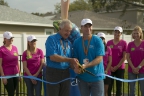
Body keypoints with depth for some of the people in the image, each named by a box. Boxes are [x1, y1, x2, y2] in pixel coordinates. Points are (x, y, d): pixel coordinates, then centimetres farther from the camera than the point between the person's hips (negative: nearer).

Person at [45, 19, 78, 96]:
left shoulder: (69, 43, 11)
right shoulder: (51, 39, -7)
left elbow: (69, 61, 11)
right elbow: (52, 57, -19)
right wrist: (69, 60, -23)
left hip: (66, 73, 6)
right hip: (53, 72, -6)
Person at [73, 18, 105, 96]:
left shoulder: (98, 40, -7)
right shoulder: (77, 42, 2)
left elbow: (99, 59, -14)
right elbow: (75, 58, 5)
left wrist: (85, 66, -26)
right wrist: (76, 67, -18)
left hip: (96, 77, -3)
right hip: (82, 78, 3)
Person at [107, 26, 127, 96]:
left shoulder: (124, 43, -2)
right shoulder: (109, 42, 5)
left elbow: (124, 57, -4)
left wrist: (117, 66, -8)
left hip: (120, 68, -2)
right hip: (110, 68, 2)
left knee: (119, 86, 5)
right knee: (109, 86, -1)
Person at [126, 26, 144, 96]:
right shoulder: (130, 44, 4)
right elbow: (128, 57, 1)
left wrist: (138, 67, -11)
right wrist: (133, 68, -9)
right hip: (131, 70, 2)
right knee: (132, 90, 7)